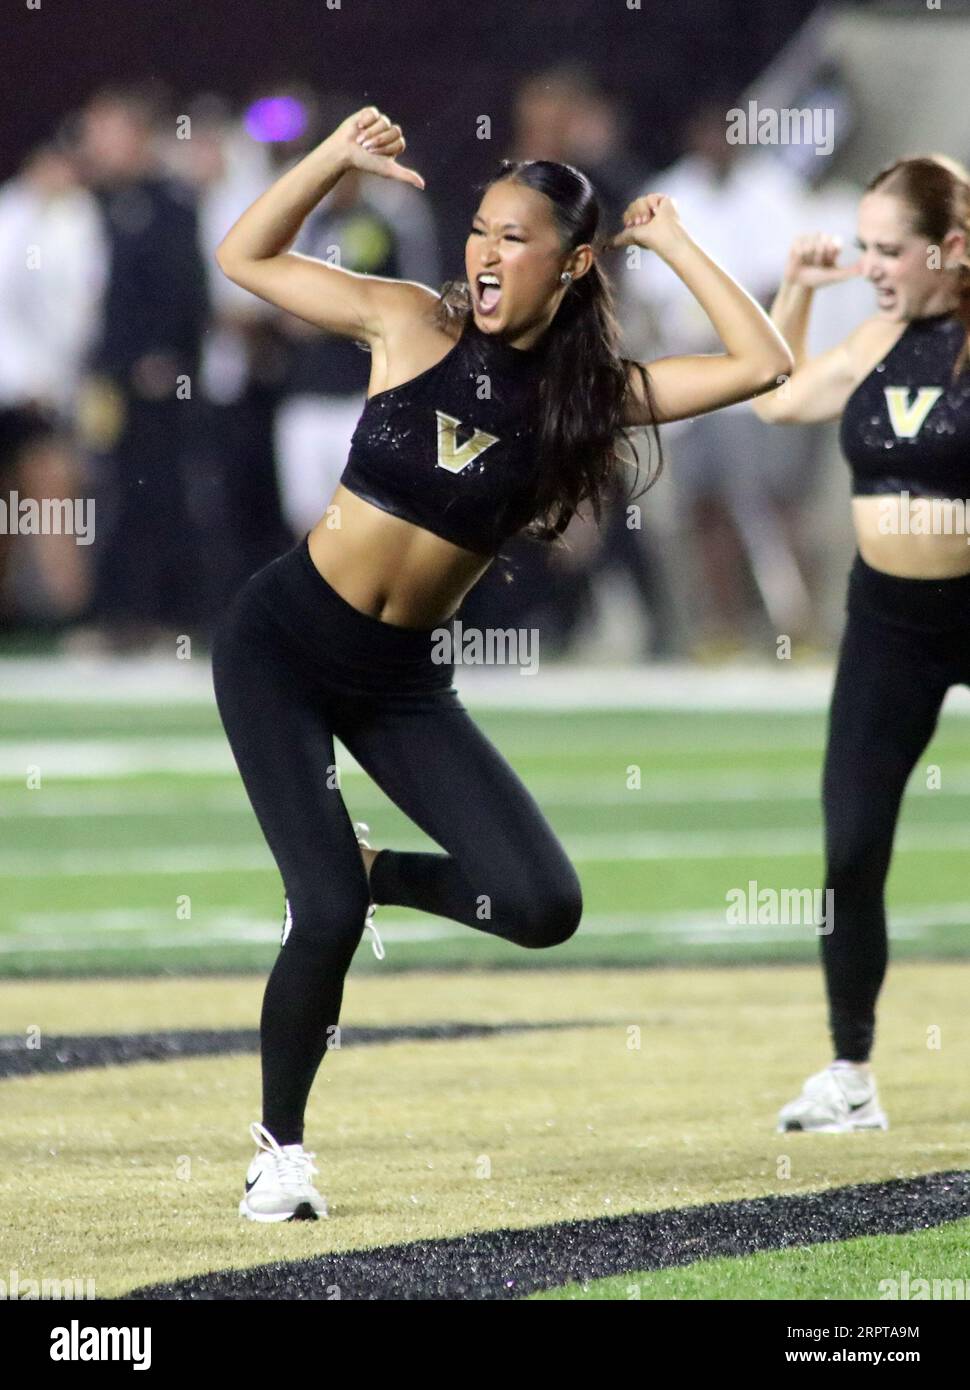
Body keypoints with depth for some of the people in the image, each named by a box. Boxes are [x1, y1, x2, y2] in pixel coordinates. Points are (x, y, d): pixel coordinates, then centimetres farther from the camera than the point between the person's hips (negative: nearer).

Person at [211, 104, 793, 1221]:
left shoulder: (587, 392, -1)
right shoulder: (414, 325, -6)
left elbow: (763, 365, -10)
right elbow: (246, 256, 0)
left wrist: (672, 245, -5)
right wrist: (337, 156, -12)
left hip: (403, 678, 3)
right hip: (283, 642, -3)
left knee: (542, 907, -12)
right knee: (328, 914, -16)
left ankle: (363, 874, 16)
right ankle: (278, 1148, 7)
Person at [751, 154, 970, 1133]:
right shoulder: (883, 340, 6)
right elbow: (777, 399, 20)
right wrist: (794, 294, 10)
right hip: (886, 619, 6)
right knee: (852, 852, 3)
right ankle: (849, 1077, 12)